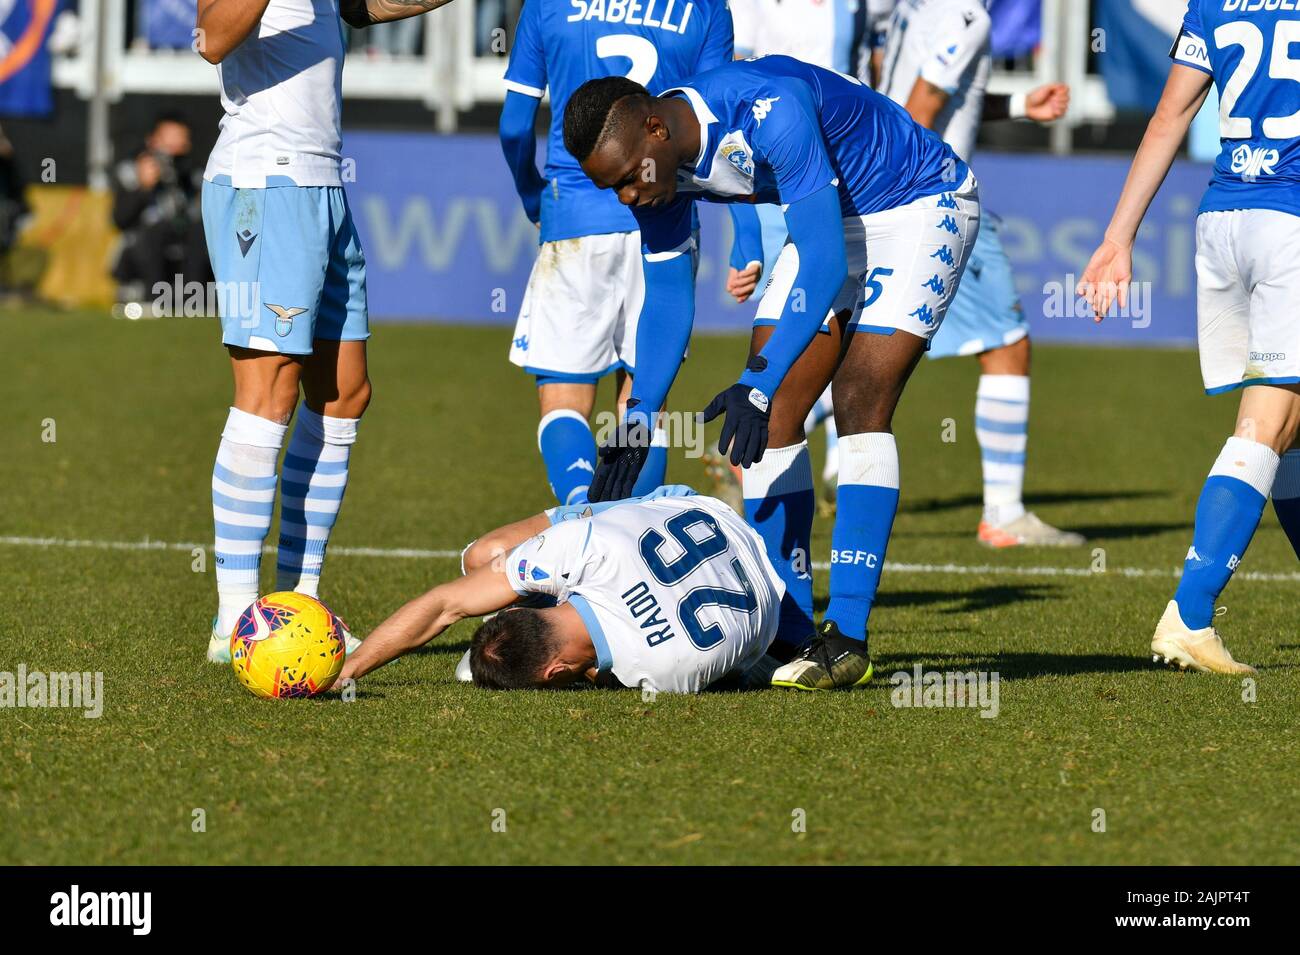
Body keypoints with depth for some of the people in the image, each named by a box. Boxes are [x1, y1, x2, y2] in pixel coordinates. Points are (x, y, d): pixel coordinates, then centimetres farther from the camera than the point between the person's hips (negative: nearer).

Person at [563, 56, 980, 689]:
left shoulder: (769, 111, -37)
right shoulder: (653, 164, -13)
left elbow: (825, 267, -38)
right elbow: (667, 301, -3)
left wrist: (758, 386, -42)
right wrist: (638, 421, -13)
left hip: (922, 207, -8)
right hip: (831, 224, 8)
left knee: (859, 405, -19)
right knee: (775, 416, -4)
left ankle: (846, 637, -19)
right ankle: (790, 633, 0)